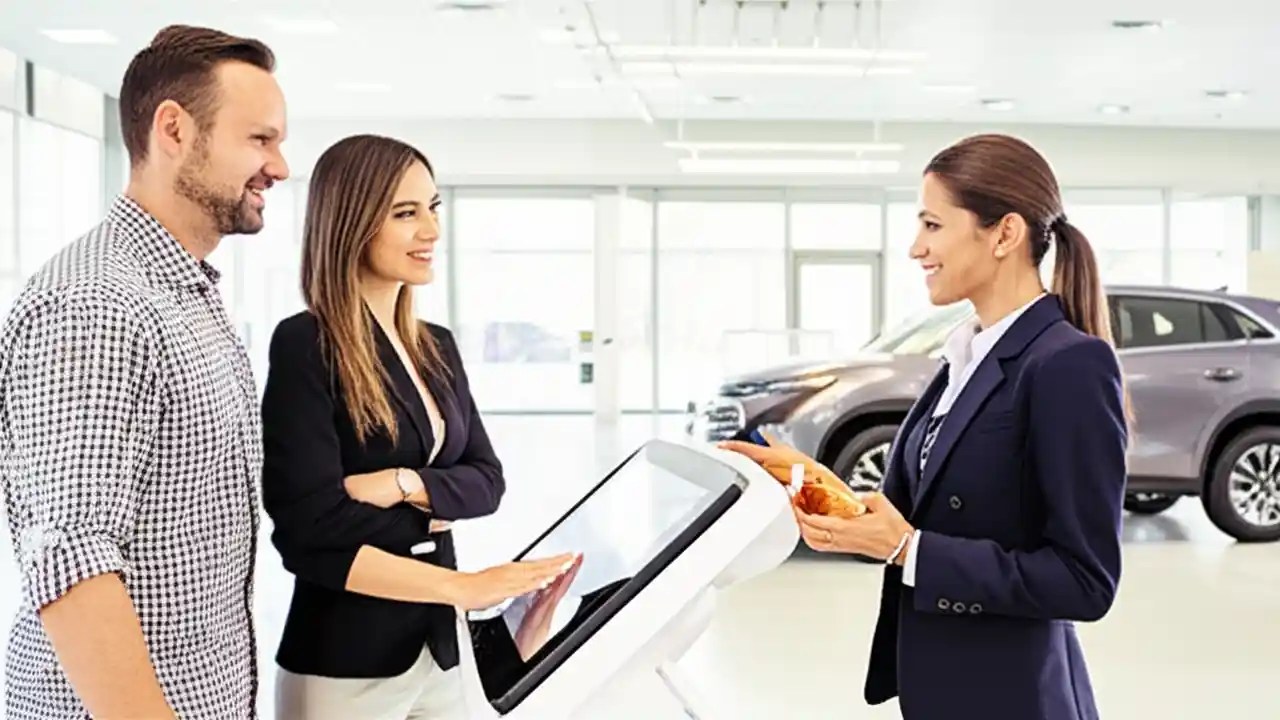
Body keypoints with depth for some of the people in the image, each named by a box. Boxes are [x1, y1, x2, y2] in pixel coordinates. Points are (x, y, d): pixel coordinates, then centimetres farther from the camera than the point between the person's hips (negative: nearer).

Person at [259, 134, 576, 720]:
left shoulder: (437, 346, 9)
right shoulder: (305, 346, -13)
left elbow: (487, 480, 5)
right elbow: (311, 536, -19)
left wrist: (402, 485, -14)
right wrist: (465, 588, -19)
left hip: (439, 650, 6)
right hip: (343, 665, -6)